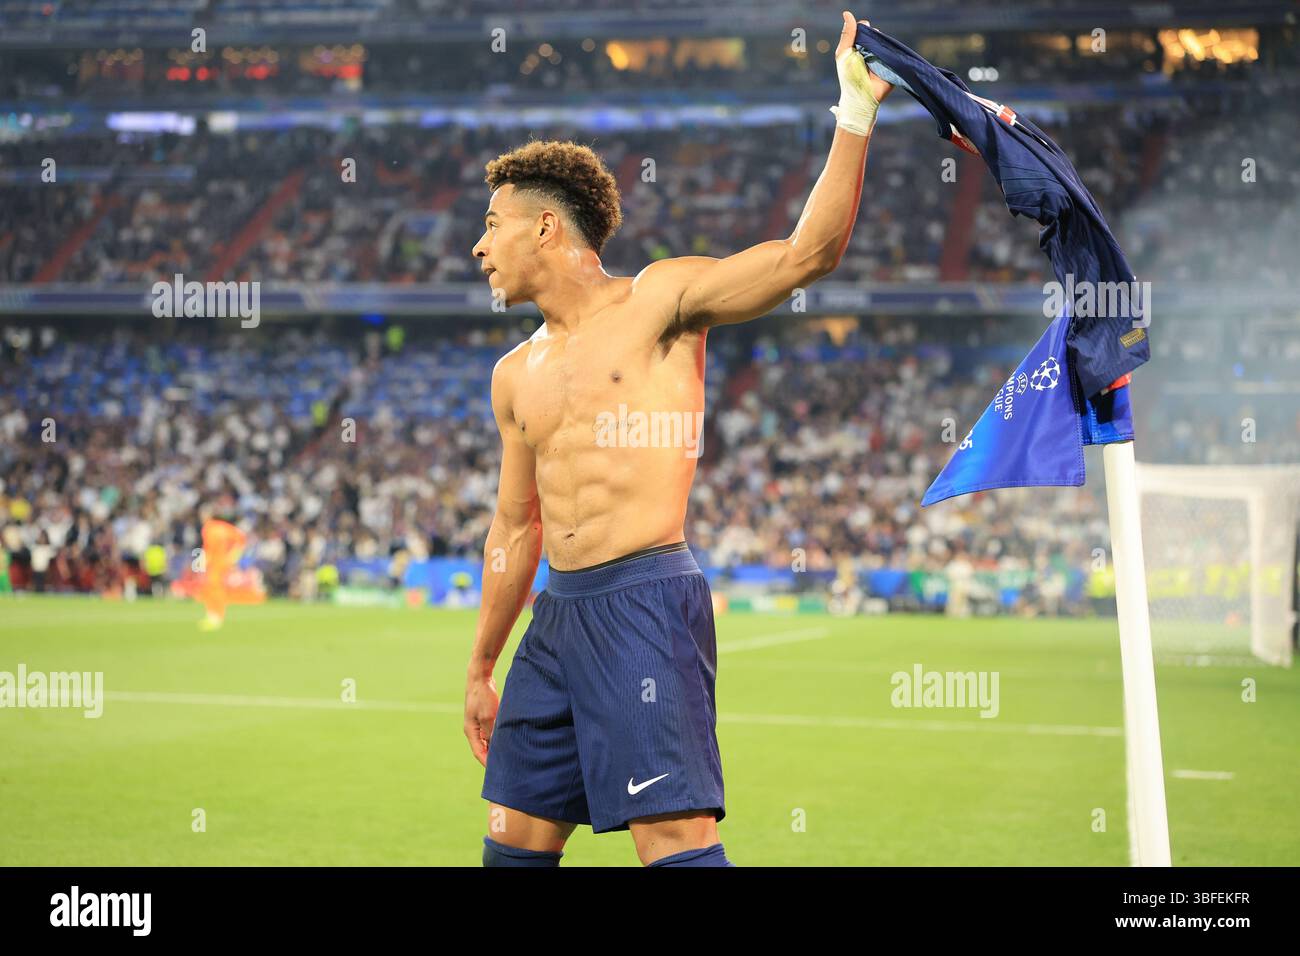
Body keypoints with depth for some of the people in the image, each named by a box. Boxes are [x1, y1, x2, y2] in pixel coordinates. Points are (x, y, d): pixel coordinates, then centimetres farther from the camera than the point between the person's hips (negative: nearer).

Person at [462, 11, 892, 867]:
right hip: (558, 613, 7)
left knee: (677, 840, -16)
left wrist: (856, 112, -19)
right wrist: (482, 668, 29)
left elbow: (807, 254, -12)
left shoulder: (662, 300, -1)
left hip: (645, 603, -7)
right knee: (513, 843, 11)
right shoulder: (516, 376, 19)